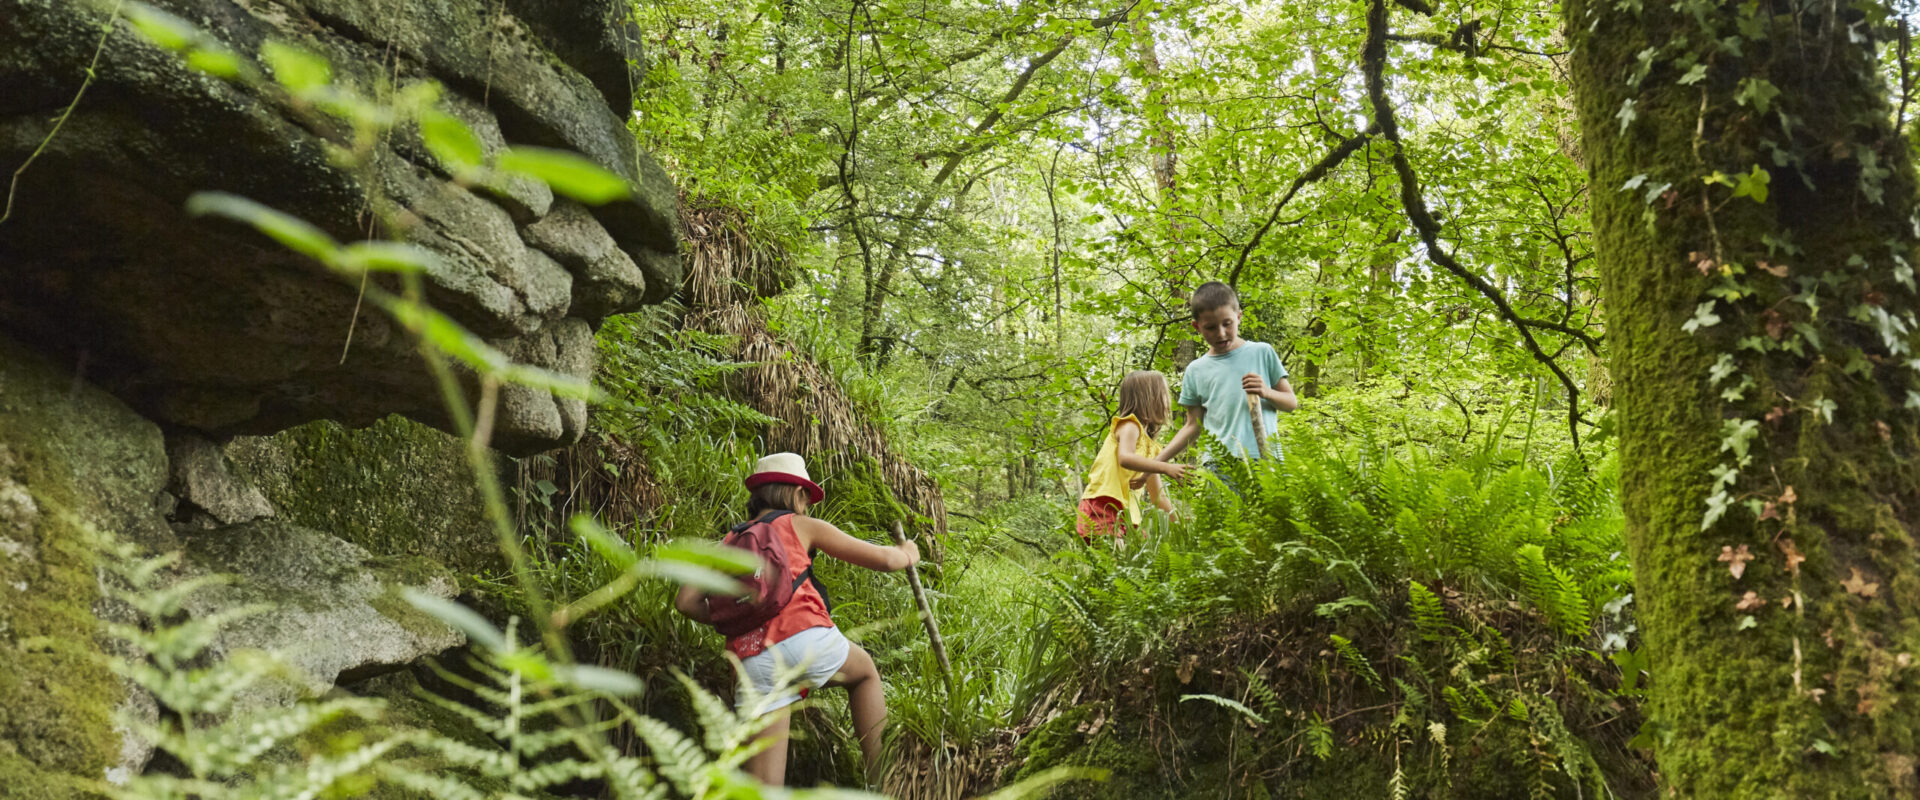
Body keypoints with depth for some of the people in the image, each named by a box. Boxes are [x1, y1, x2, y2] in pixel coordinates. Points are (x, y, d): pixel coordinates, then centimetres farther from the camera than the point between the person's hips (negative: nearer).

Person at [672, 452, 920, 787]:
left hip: (754, 663, 3)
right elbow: (882, 559, 15)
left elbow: (687, 600, 9)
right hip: (806, 639, -3)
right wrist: (907, 555, 36)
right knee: (865, 673, 29)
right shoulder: (800, 525, 13)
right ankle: (879, 778, 20)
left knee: (763, 783, 4)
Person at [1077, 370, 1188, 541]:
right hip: (1103, 509, -8)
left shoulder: (1150, 447, 23)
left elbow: (1158, 496, 26)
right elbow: (1125, 458, -23)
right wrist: (1166, 468, -26)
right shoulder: (1129, 426, -1)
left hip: (1123, 516, 8)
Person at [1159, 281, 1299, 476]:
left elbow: (1292, 402, 15)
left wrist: (1267, 392, -7)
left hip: (1264, 460, 0)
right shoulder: (1195, 371, 11)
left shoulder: (1262, 353, 9)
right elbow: (1193, 426, 16)